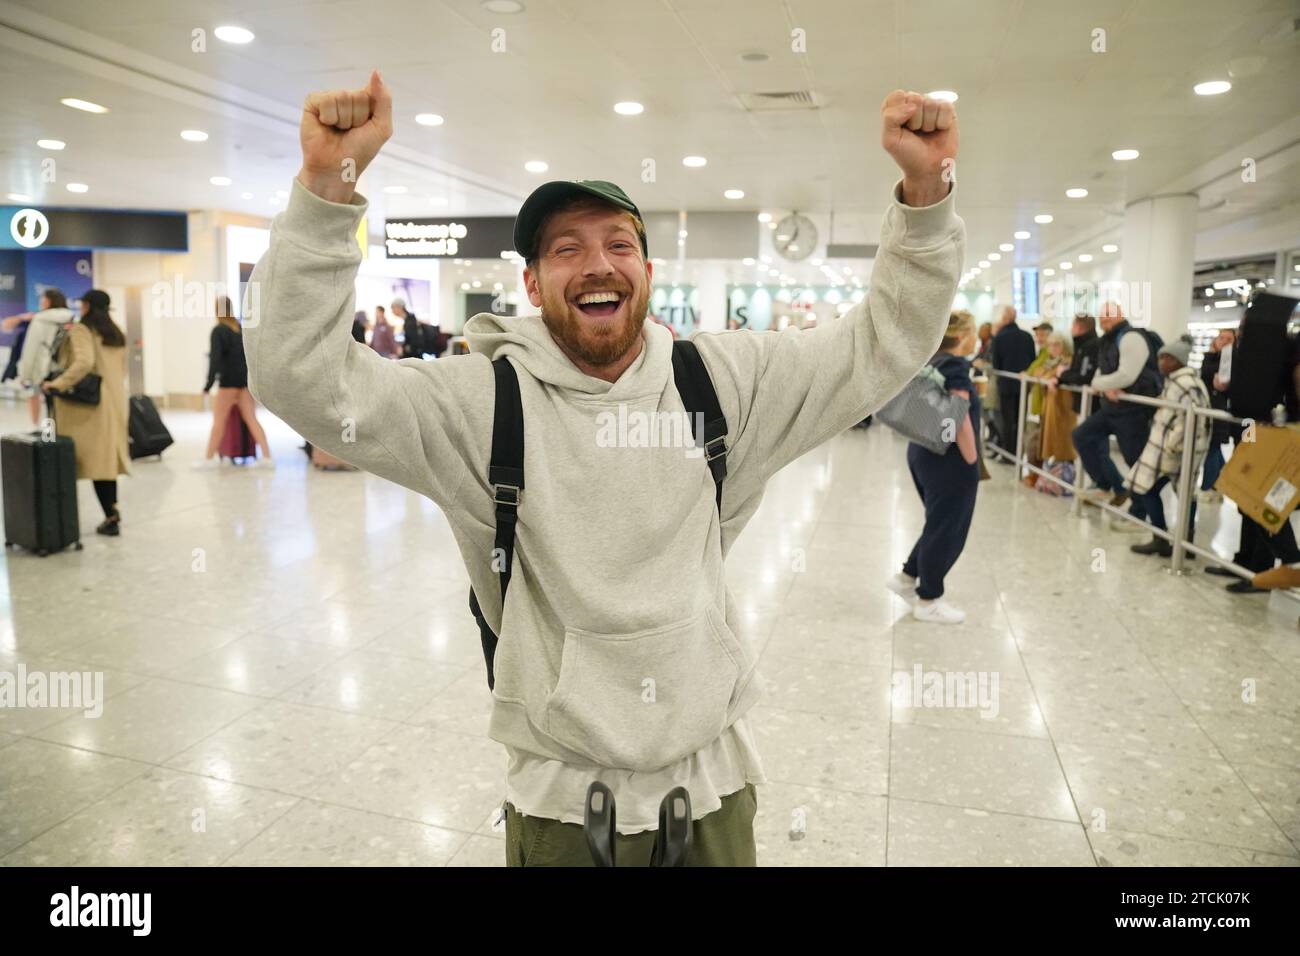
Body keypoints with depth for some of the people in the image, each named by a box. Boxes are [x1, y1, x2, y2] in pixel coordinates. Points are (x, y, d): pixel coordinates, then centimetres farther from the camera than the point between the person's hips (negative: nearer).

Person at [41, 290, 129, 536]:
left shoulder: (81, 330, -9)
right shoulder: (116, 334, 12)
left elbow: (84, 362, -25)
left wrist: (57, 385, -20)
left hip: (91, 402, -7)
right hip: (114, 401, 7)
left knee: (94, 457, -3)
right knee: (107, 453, 13)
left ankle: (111, 517, -4)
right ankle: (112, 509, 13)